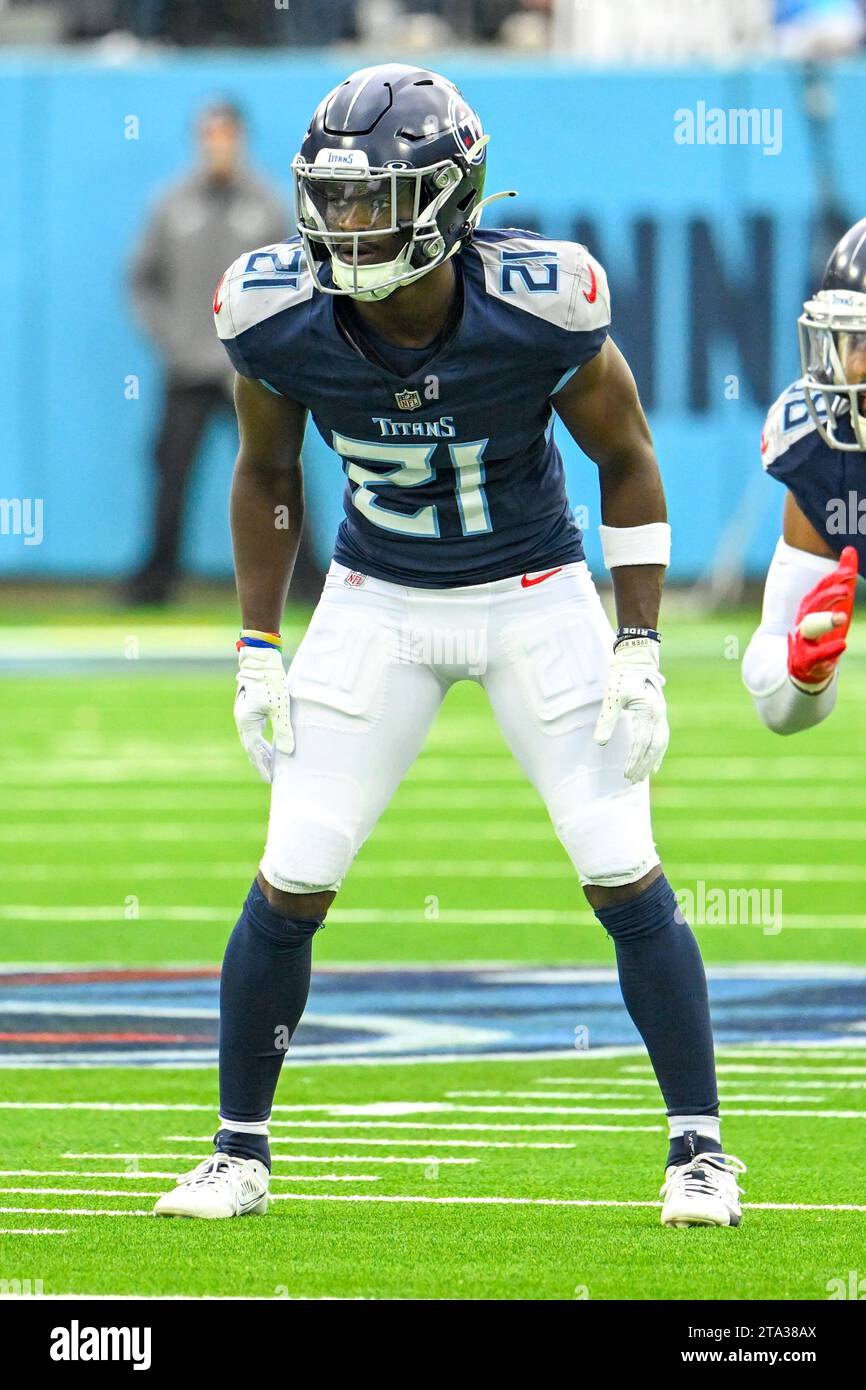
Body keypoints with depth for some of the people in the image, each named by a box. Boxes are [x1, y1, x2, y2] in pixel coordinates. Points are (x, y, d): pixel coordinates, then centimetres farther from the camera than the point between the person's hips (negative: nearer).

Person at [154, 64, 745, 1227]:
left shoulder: (540, 309, -26)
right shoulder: (279, 320, -18)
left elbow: (627, 460, -9)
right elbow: (266, 473, 3)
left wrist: (641, 652, -11)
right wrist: (258, 650, 1)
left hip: (536, 597, -2)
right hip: (379, 604, 2)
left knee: (624, 876, -7)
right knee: (292, 880, -5)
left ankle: (699, 1149, 7)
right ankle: (239, 1152, 11)